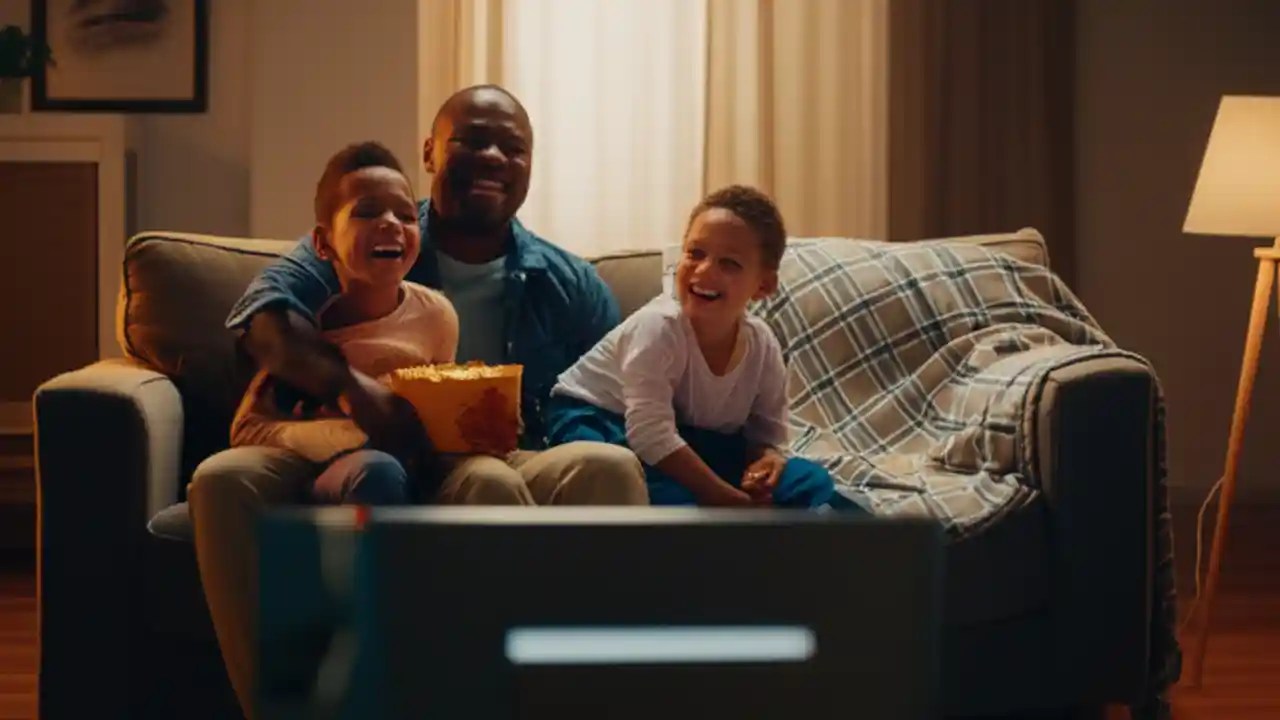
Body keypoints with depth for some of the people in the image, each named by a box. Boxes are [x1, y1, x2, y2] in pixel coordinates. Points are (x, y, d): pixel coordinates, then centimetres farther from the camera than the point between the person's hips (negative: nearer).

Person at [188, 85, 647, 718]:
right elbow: (264, 312, -9)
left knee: (610, 465, -32)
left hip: (509, 465, 1)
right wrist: (358, 391, -28)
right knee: (224, 480, -30)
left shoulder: (569, 285, 17)